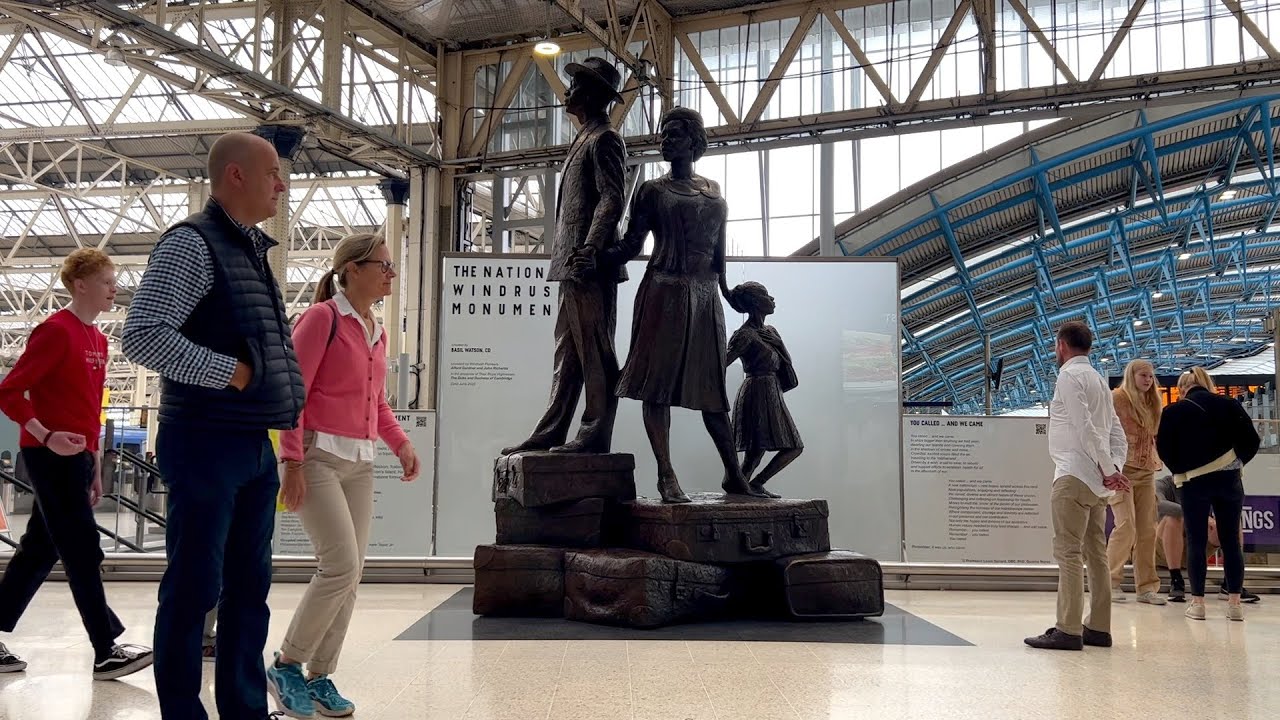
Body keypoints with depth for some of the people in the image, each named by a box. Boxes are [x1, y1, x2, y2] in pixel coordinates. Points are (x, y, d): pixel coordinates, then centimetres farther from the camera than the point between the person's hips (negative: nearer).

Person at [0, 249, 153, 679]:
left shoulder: (98, 340, 14)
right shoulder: (55, 331, -12)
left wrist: (95, 467, 20)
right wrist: (47, 437, -25)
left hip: (76, 458, 9)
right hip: (50, 456, -9)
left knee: (40, 550, 13)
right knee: (83, 553, -6)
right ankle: (106, 653, 0)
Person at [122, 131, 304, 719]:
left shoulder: (253, 248, 16)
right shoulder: (192, 243, -10)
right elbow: (141, 337, -19)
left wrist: (280, 396, 9)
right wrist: (231, 372, -18)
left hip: (255, 445, 8)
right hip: (206, 443, -8)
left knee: (248, 584, 14)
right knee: (195, 589, 0)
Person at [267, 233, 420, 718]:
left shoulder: (377, 333, 15)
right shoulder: (323, 317, -8)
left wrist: (401, 443, 6)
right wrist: (292, 462, -16)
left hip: (360, 462, 8)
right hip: (319, 456, -8)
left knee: (351, 575, 6)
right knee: (341, 566, -14)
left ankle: (319, 676, 17)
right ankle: (286, 667, 4)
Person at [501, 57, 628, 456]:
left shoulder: (605, 139, -5)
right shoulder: (585, 139, 24)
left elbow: (612, 200, -16)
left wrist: (591, 249, -26)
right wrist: (571, 256, 18)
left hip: (590, 267, -10)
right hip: (573, 267, 10)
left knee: (596, 353, -7)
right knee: (568, 353, 9)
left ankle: (596, 435, -3)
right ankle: (550, 433, 13)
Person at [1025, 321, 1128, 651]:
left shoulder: (1070, 376, -7)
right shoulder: (1098, 379, 20)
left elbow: (1084, 427, -18)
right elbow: (1118, 434, 16)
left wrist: (1109, 469, -14)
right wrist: (1115, 469, 4)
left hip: (1075, 476, -9)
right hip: (1097, 479, 9)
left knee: (1068, 552, -8)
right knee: (1096, 553, 11)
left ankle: (1069, 630, -9)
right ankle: (1098, 628, 15)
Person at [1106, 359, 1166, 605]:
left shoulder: (1151, 403, 18)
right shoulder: (1117, 398, -2)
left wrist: (1155, 460, 9)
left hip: (1146, 472, 7)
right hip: (1122, 469, -7)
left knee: (1147, 530, 3)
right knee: (1126, 525, -13)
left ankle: (1147, 587, 9)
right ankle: (1111, 582, -1)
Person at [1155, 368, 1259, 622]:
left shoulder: (1173, 412, -1)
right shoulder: (1229, 405, 6)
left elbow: (1164, 449, -3)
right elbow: (1251, 440, 2)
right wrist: (1236, 463, 15)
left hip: (1193, 482, -2)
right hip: (1229, 479, 2)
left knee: (1196, 541, 4)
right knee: (1231, 540, 8)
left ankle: (1197, 602, 4)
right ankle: (1234, 603, 9)